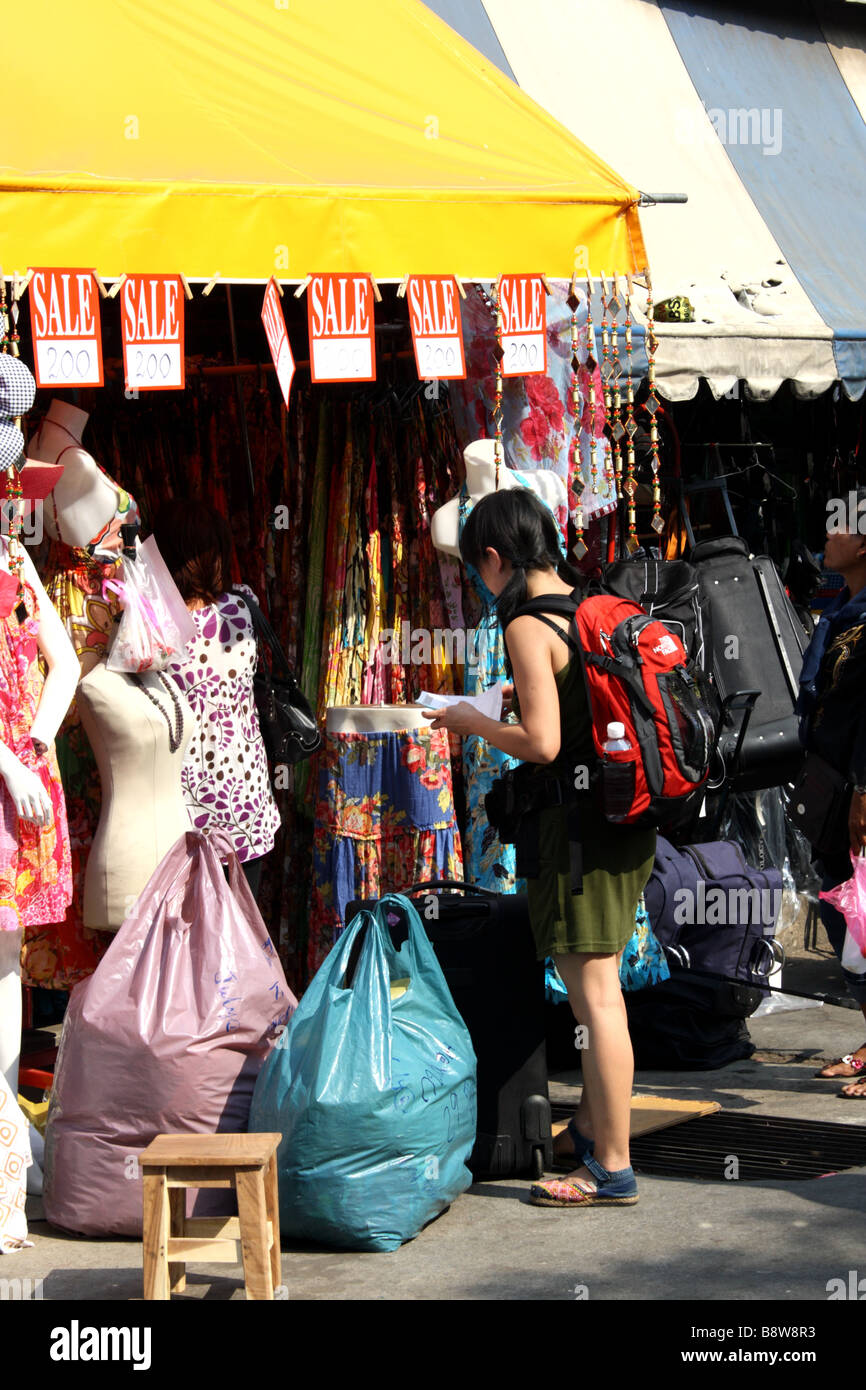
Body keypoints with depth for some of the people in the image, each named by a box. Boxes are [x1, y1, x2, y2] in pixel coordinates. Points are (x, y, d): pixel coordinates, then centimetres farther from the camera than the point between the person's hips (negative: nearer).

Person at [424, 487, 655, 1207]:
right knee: (600, 988, 20)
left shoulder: (528, 626, -14)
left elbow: (543, 743, -19)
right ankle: (592, 1126, 33)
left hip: (578, 822, -9)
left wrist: (473, 722, -3)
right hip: (629, 820, 9)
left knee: (596, 998, -3)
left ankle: (612, 1169, 3)